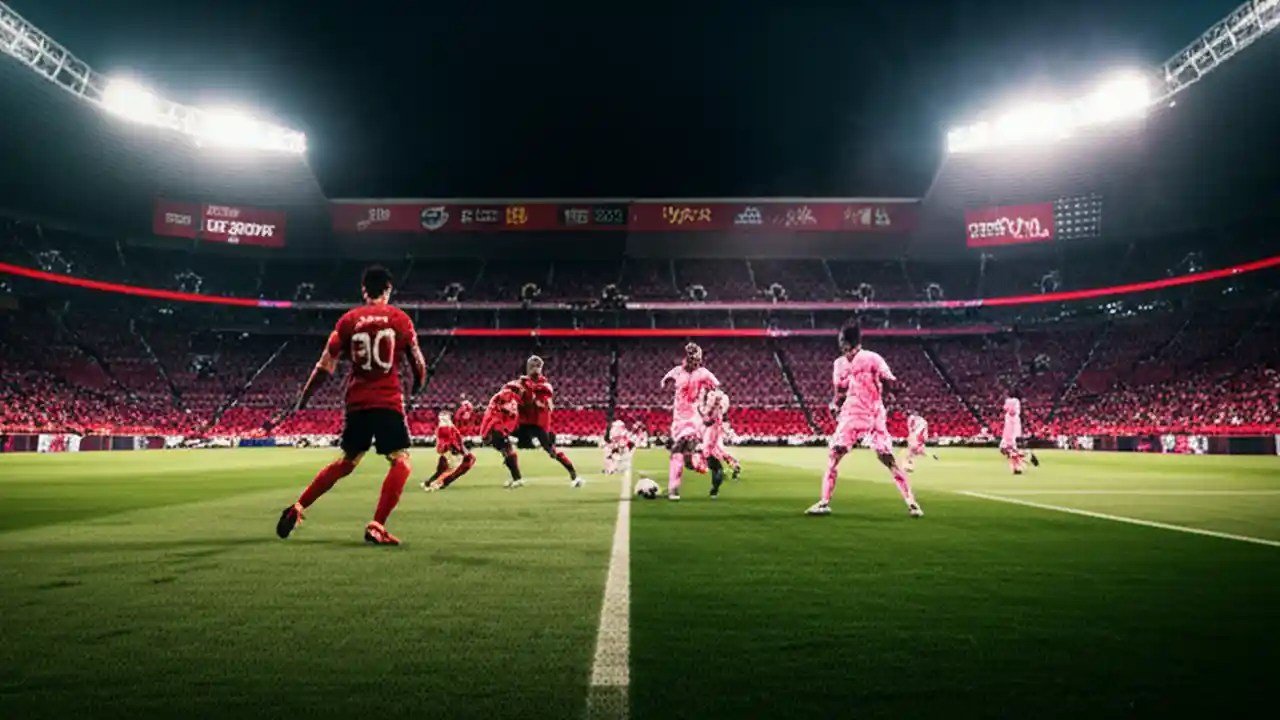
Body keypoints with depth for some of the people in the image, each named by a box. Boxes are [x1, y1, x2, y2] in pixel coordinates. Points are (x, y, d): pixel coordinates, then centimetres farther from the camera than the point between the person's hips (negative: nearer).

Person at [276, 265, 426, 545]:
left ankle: (297, 509, 23)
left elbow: (325, 366, 4)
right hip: (388, 400, -4)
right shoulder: (400, 318, 1)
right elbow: (418, 362, 5)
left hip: (357, 402, 4)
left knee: (347, 461, 21)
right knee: (401, 461, 0)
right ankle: (376, 527, -11)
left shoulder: (349, 320, 5)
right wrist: (418, 386, 26)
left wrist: (303, 398, 14)